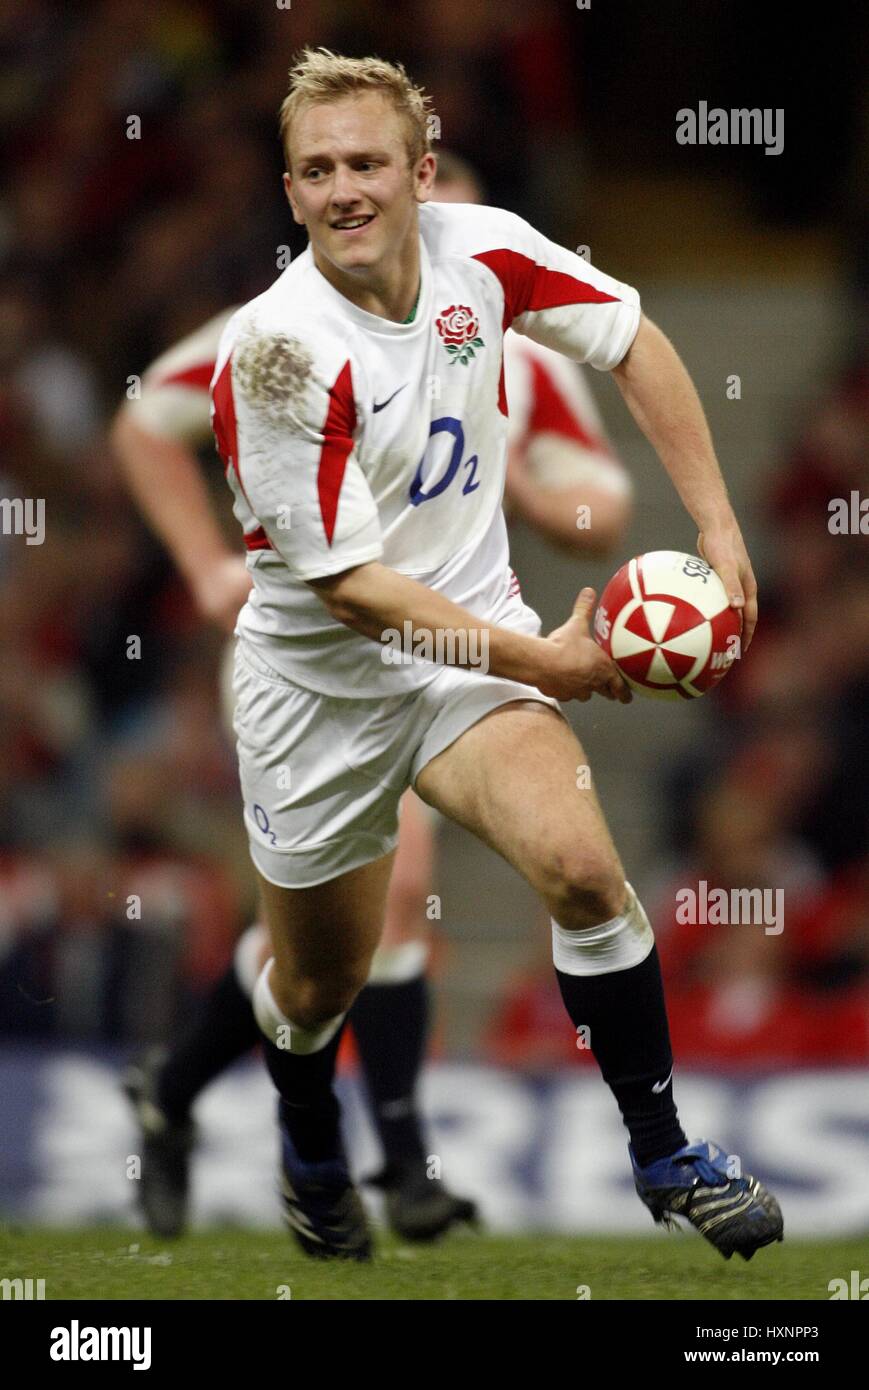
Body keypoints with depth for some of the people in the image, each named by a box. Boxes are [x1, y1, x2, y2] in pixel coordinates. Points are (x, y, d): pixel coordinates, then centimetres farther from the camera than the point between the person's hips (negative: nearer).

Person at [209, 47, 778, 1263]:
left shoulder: (481, 251, -11)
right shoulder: (277, 352, -24)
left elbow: (633, 341, 6)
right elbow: (348, 579, -22)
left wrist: (717, 526, 0)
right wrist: (536, 660, -24)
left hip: (470, 640, 2)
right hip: (321, 674, -2)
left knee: (579, 864, -24)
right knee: (319, 984, 11)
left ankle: (664, 1158, -9)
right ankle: (311, 1150, 47)